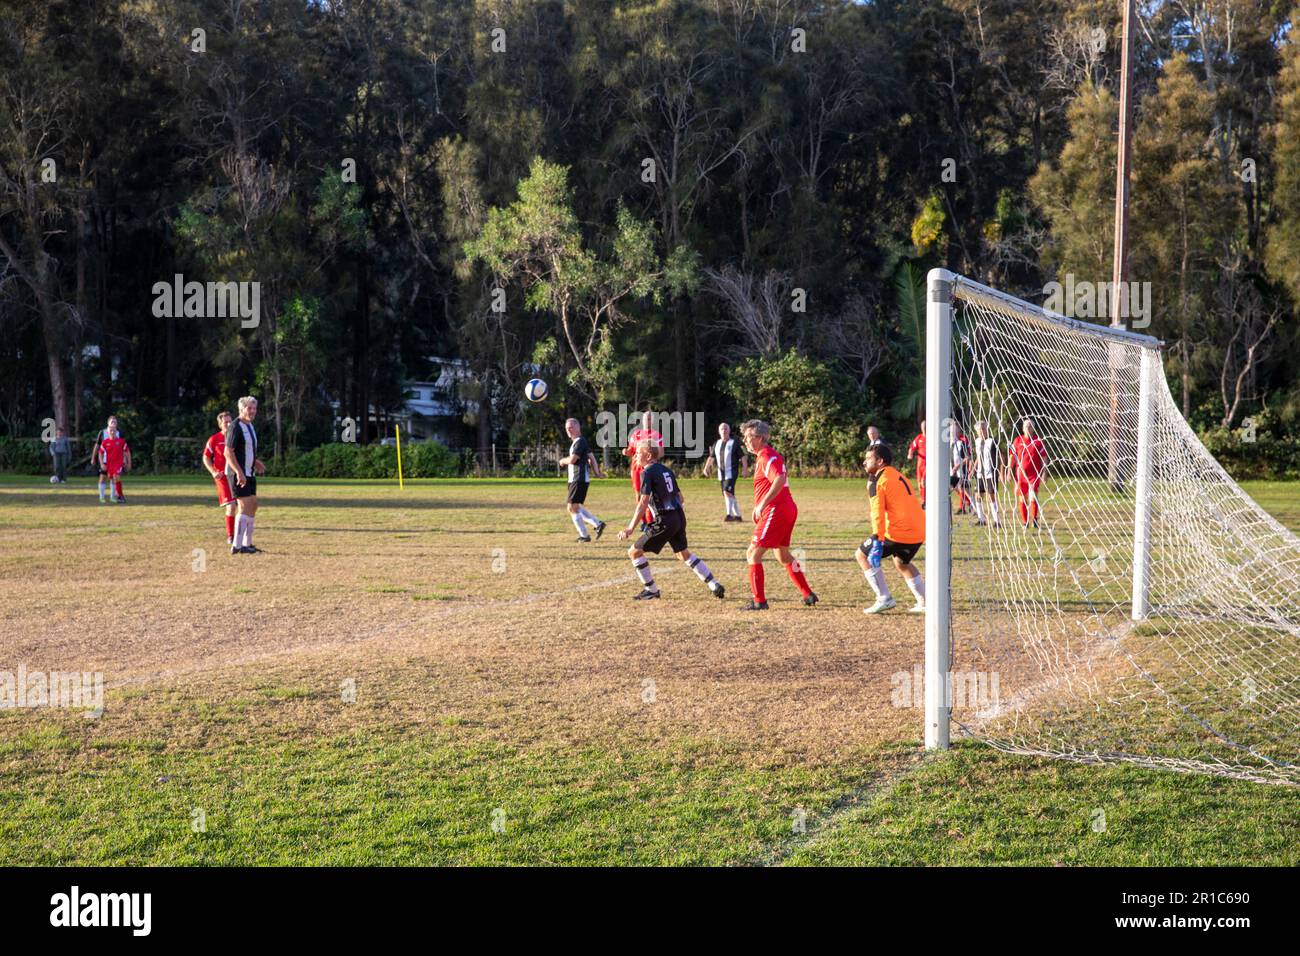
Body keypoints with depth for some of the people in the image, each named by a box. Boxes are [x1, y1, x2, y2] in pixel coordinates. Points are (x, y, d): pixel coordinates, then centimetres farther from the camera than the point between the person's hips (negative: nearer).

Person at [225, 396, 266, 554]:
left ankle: (247, 544, 22)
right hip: (238, 474, -10)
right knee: (245, 508, -13)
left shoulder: (250, 426, 15)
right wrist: (239, 472, -26)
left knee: (253, 506, 13)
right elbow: (228, 452, -20)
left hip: (249, 473, 10)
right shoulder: (235, 427, -15)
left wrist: (256, 462, 16)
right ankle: (237, 546, -11)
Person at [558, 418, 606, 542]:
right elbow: (591, 458, 20)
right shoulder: (575, 442, 18)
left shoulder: (580, 442, -14)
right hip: (575, 479, 10)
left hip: (579, 479, -10)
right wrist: (597, 472, 15)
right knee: (576, 507, 16)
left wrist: (563, 461, -1)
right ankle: (598, 524, 17)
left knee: (572, 508, -6)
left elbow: (572, 460, -21)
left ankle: (584, 535, 1)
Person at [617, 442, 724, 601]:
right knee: (683, 553, 26)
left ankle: (651, 590, 7)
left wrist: (631, 528, -19)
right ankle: (715, 586, 22)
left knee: (634, 551, 2)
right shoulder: (666, 470, 16)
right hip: (680, 516, 8)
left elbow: (643, 502, -17)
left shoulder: (647, 472, -9)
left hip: (664, 521, -8)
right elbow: (679, 496, 18)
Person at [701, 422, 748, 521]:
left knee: (727, 492, -21)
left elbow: (743, 457, -6)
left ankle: (730, 514, -23)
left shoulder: (734, 443, -5)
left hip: (731, 472, -7)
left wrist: (745, 469, -14)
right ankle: (737, 515, 21)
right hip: (721, 473, 7)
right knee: (730, 494, 11)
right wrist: (706, 467, 4)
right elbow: (711, 457, 17)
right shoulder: (716, 444, 12)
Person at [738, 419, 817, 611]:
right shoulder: (766, 456, 17)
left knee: (753, 554, -7)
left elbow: (779, 480, -32)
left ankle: (758, 601, -6)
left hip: (775, 511, -11)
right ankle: (808, 594, 29)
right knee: (783, 555, 24)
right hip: (787, 509, 11)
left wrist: (762, 504, -31)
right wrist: (758, 507, 20)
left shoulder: (766, 457, -15)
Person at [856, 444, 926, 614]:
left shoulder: (877, 481, -5)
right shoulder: (897, 475, 20)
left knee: (862, 555, 6)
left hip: (898, 532, -8)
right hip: (919, 531, 9)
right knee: (902, 562, 33)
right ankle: (925, 602, 27)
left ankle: (884, 599, 1)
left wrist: (877, 538, -23)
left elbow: (878, 512, -17)